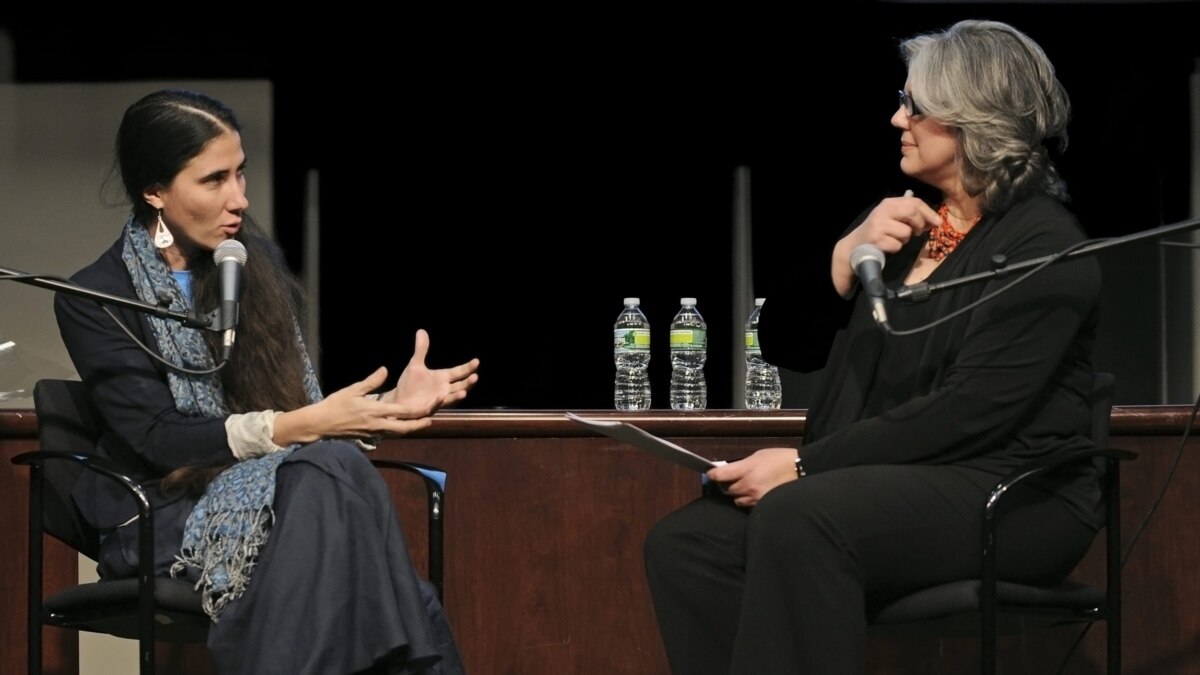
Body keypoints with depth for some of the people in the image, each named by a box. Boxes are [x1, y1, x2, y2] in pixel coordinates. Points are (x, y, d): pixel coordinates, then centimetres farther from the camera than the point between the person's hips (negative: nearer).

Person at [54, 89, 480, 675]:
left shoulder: (257, 263, 11)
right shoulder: (93, 300, -4)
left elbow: (297, 407, 11)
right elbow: (157, 440, -13)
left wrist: (386, 405, -9)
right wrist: (303, 427, -23)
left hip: (283, 490, 4)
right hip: (166, 520, -4)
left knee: (339, 468, -34)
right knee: (334, 472, -33)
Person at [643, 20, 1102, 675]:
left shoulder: (1043, 245, -7)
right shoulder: (901, 219, 15)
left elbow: (969, 412, -17)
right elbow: (781, 345, 16)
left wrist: (806, 465, -19)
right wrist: (850, 252, -2)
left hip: (1011, 499, -7)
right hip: (885, 480, 7)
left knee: (797, 519, -34)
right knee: (683, 541, -15)